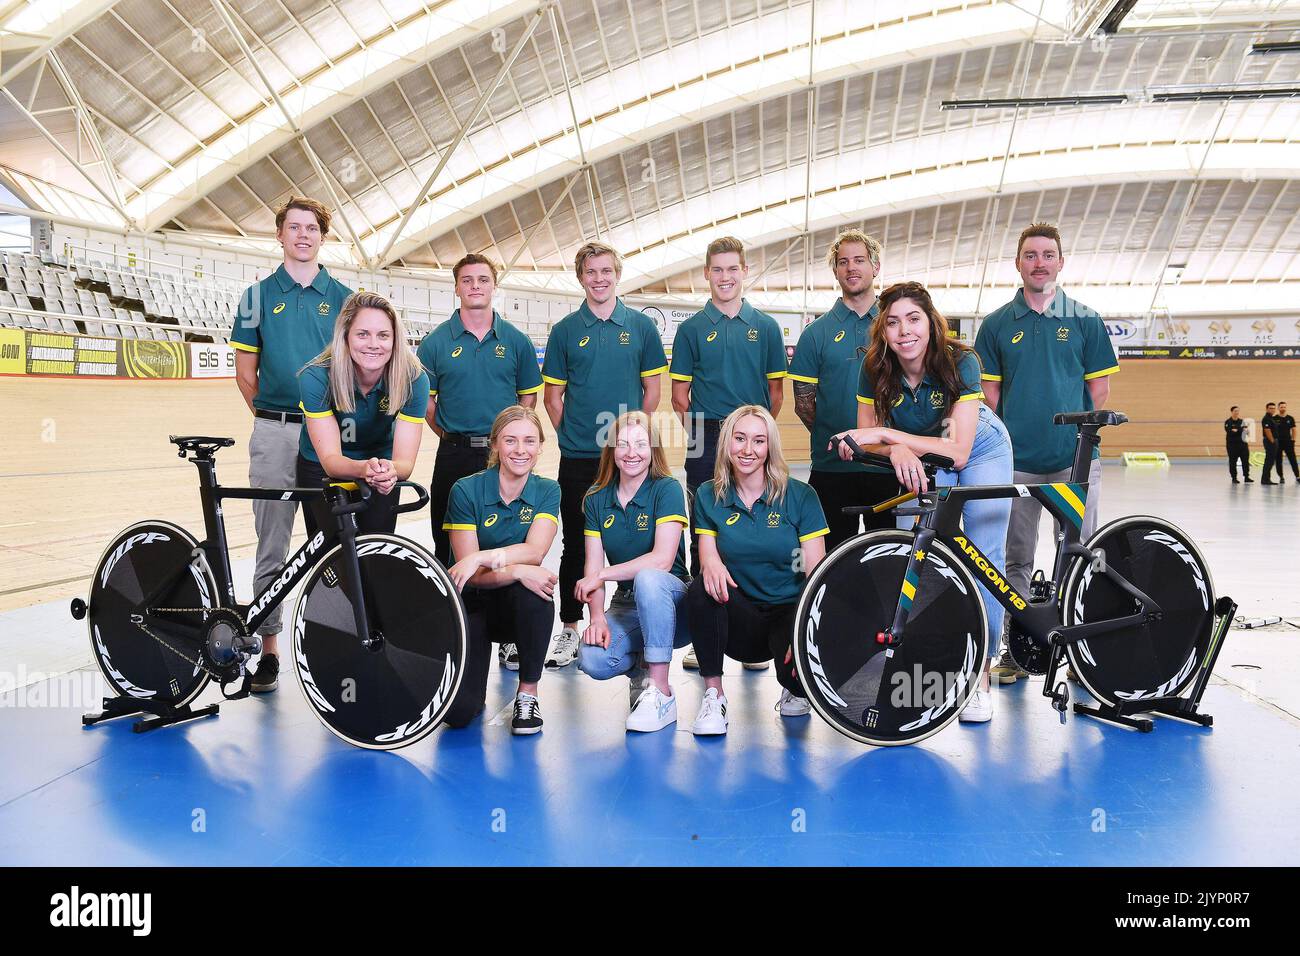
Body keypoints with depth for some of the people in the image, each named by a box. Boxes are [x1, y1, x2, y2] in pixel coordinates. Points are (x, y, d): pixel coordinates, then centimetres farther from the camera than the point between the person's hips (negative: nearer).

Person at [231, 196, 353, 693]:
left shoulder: (343, 297, 9)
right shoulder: (258, 295, 9)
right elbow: (245, 371, 10)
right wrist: (273, 419, 5)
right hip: (274, 434, 0)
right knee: (272, 547, 3)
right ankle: (268, 648, 10)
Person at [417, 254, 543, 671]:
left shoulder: (516, 341, 7)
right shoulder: (436, 342, 4)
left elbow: (529, 398, 12)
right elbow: (424, 400, 8)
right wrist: (452, 435, 5)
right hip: (454, 457, 0)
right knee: (450, 548, 5)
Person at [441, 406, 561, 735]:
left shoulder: (547, 491, -4)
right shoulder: (466, 491, -11)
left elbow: (535, 551, -21)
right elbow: (473, 576, -16)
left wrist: (482, 557, -37)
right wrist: (516, 571, -34)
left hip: (518, 607, 2)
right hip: (472, 605, -2)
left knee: (536, 588, -36)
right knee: (457, 711, -21)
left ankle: (527, 692, -14)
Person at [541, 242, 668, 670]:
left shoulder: (641, 326, 5)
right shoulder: (566, 330, 5)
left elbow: (652, 389, 7)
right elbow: (552, 394, 7)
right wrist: (571, 433, -2)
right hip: (578, 458, 0)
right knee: (575, 544, 6)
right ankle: (569, 628, 17)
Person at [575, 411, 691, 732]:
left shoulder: (667, 489, -10)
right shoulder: (596, 499, 4)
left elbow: (662, 560, -20)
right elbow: (593, 567, -1)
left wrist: (600, 575, -16)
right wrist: (597, 617, -18)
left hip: (672, 602, -3)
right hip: (625, 606, 4)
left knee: (647, 578, -38)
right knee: (592, 660, -26)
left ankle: (660, 694, -27)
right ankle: (640, 668, 12)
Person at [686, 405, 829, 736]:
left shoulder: (800, 496, -4)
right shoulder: (709, 497, 3)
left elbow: (816, 574, -8)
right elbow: (707, 554, -3)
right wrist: (711, 564, -30)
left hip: (789, 613, -1)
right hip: (739, 620, 1)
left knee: (801, 677, -30)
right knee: (701, 588, -30)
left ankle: (795, 689, 12)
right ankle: (714, 695, -14)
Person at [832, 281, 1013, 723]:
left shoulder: (960, 362, -31)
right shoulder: (876, 369, -23)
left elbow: (958, 452, -36)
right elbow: (868, 440, -16)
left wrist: (886, 434, -42)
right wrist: (898, 450, -38)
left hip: (980, 450, -2)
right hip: (920, 460, 3)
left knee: (984, 558, -9)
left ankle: (980, 676, -1)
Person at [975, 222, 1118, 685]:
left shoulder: (1084, 320, 7)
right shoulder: (996, 324, 8)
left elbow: (1100, 388, 9)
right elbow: (989, 394, 7)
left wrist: (1082, 431, -1)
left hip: (1076, 459, 0)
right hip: (1016, 461, 1)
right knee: (1017, 559, 7)